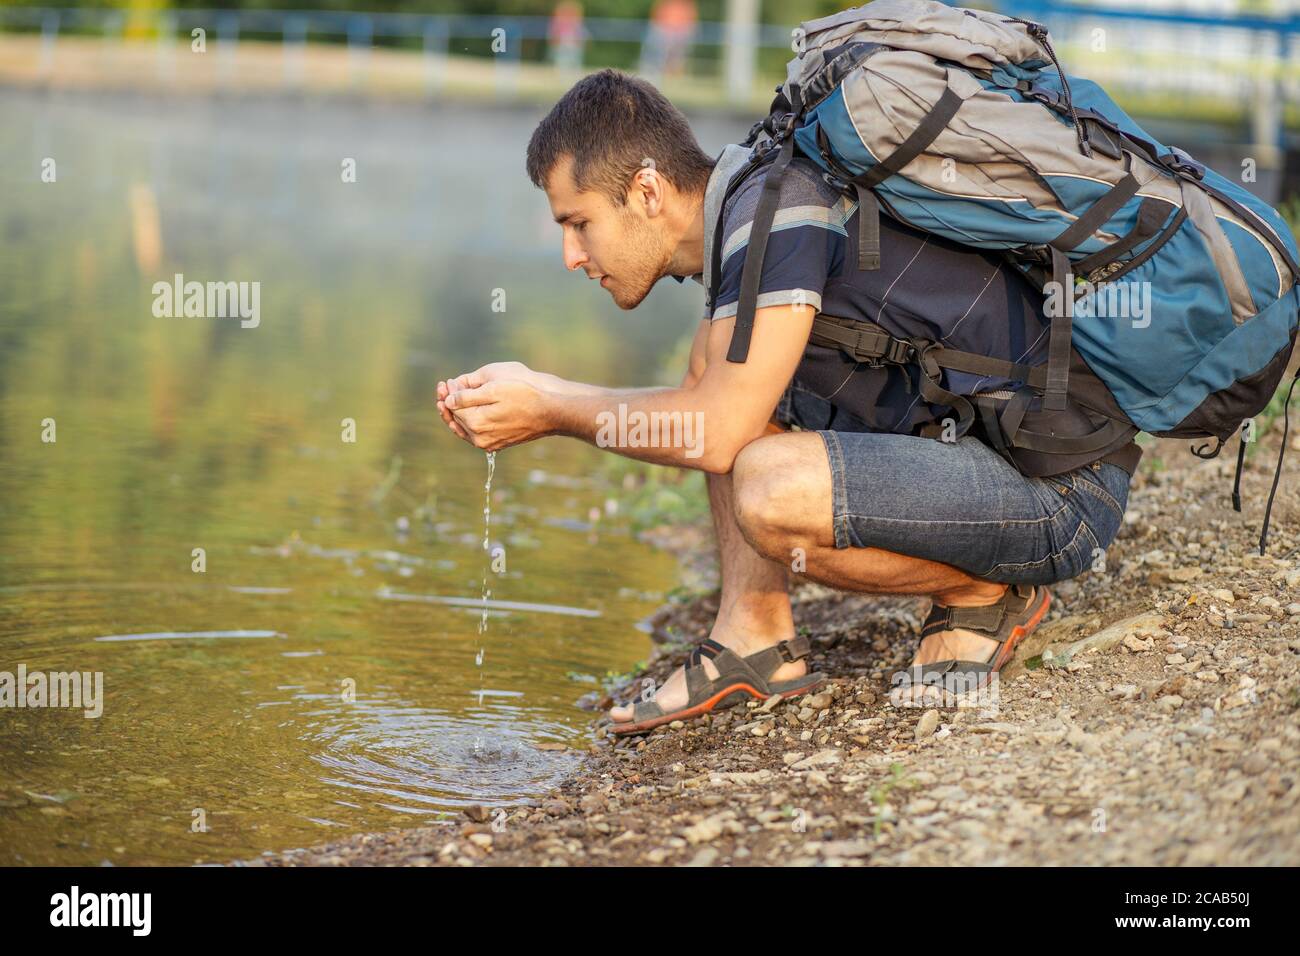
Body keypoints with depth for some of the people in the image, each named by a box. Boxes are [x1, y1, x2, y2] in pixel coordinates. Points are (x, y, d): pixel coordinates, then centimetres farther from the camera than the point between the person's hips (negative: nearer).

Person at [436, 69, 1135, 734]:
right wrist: (529, 392, 10)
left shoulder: (776, 202, -19)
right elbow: (708, 401, 20)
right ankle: (757, 640, 6)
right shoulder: (742, 207, 9)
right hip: (965, 430, 10)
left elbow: (719, 433, -23)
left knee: (773, 490, -30)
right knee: (722, 353, 9)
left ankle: (983, 595, -2)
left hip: (1063, 491, -10)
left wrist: (551, 410, -9)